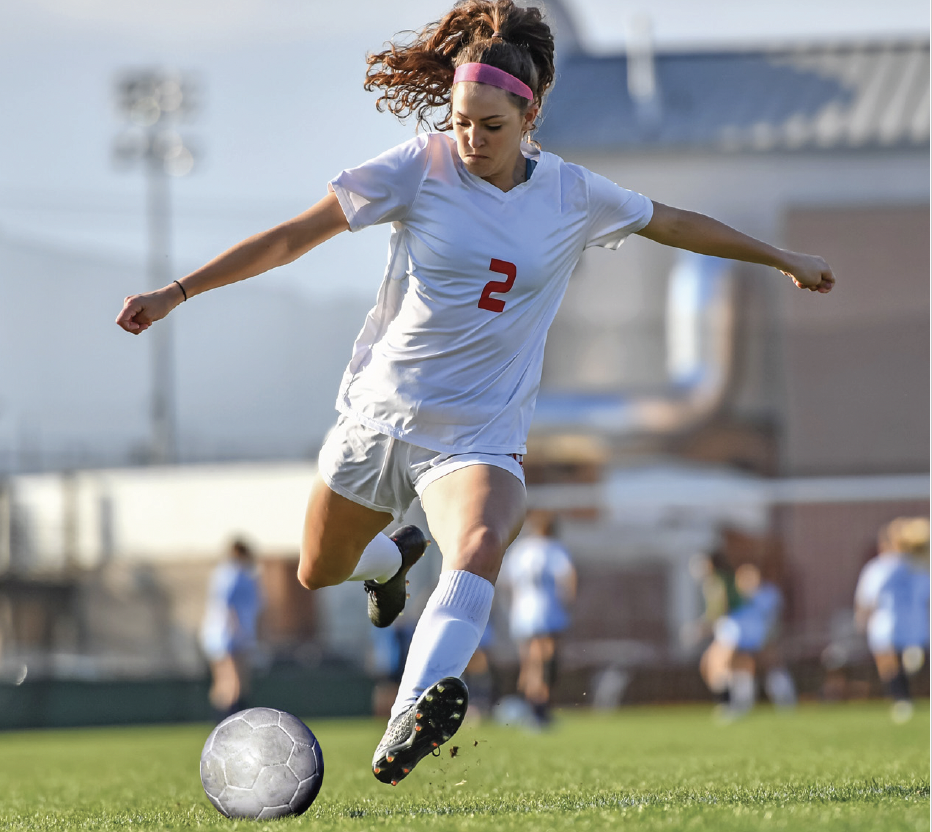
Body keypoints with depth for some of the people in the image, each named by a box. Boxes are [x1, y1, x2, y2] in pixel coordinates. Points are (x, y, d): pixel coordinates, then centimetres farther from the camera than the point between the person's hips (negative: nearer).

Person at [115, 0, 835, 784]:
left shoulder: (573, 196, -2)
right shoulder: (420, 167, -9)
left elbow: (676, 224, 15)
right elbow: (295, 236, -8)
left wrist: (785, 259, 23)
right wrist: (177, 292, -13)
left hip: (480, 434, -1)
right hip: (380, 411, 1)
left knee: (480, 547, -33)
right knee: (319, 574, 17)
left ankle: (414, 712, -53)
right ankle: (394, 555, 54)